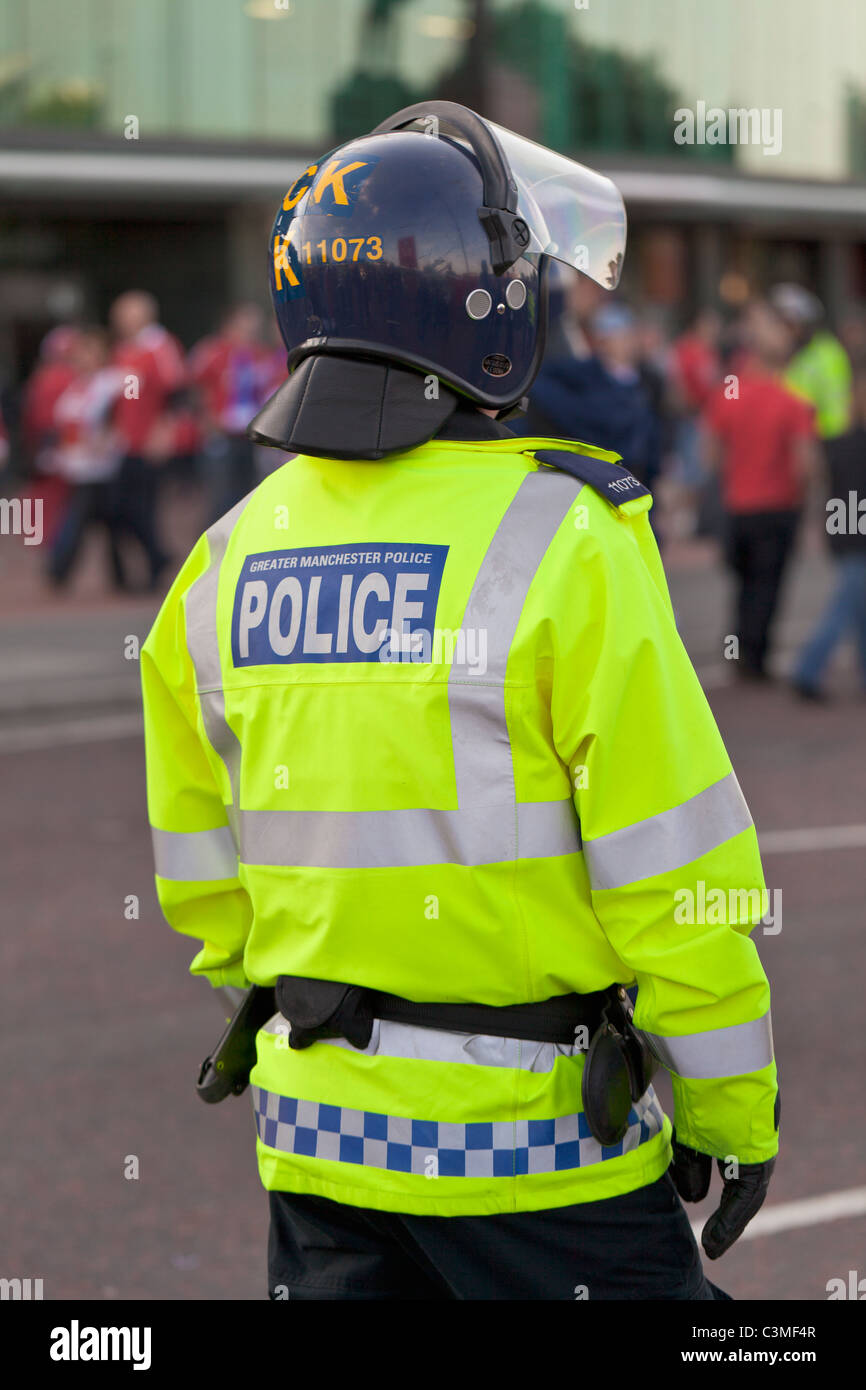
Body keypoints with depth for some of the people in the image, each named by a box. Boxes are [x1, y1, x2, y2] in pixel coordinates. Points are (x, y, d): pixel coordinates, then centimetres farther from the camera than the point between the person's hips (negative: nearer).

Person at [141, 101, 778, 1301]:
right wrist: (732, 1109, -3)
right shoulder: (563, 539, -14)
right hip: (529, 1131, -6)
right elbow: (671, 862, -13)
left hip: (312, 1118, 6)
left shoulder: (230, 556, 4)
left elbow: (201, 864, 12)